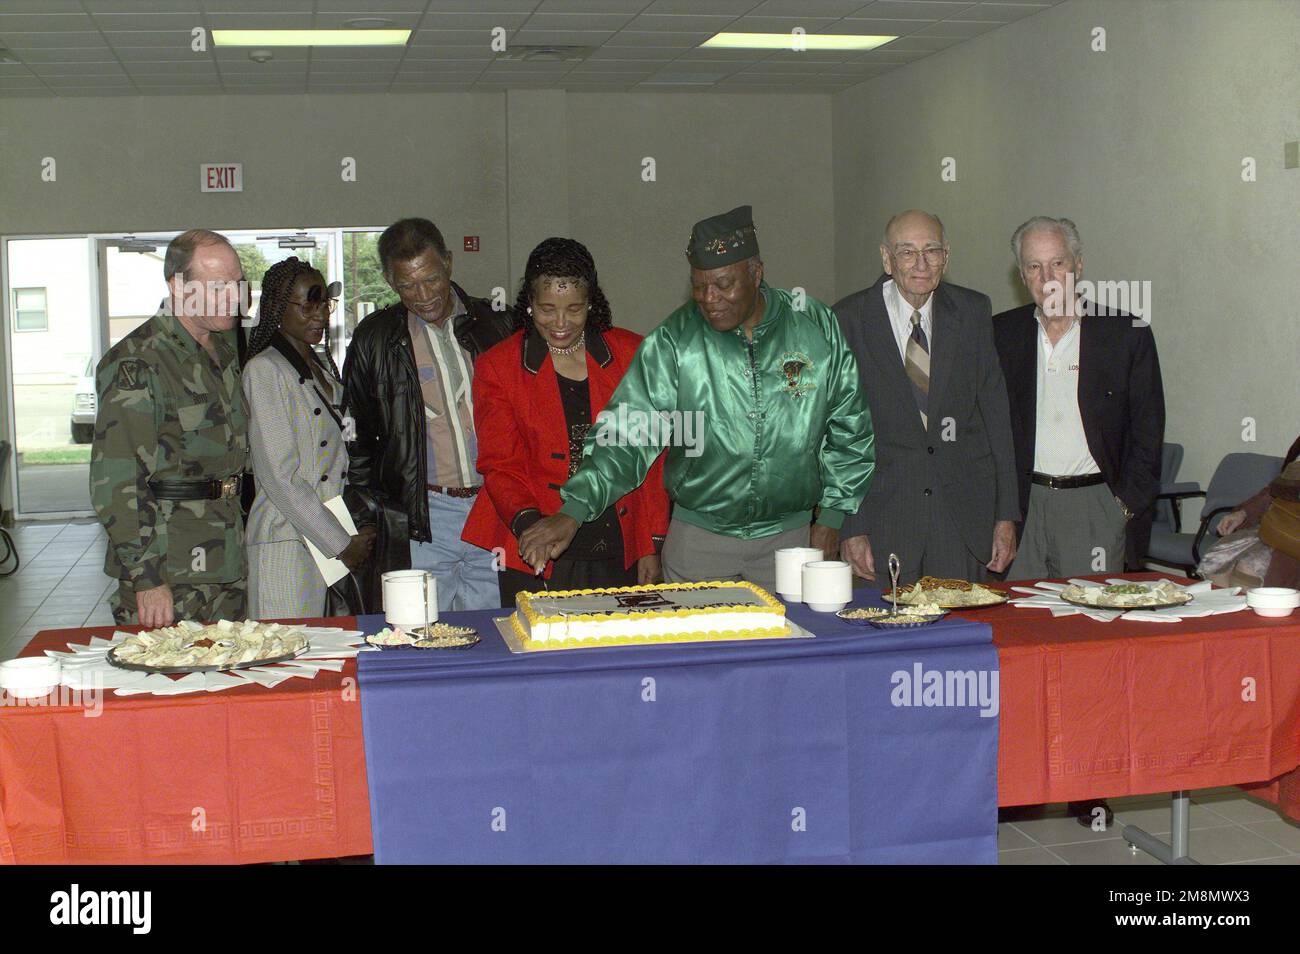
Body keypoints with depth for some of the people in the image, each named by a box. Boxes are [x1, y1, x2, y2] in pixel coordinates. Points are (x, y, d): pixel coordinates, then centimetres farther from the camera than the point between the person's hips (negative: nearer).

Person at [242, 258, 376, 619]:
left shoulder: (324, 368, 17)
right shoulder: (264, 371, -9)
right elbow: (279, 476, -14)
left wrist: (354, 535, 7)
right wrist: (341, 544, -11)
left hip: (336, 540, 7)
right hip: (287, 544, -7)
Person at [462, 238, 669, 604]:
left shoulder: (630, 354, 5)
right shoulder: (497, 367, 1)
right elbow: (500, 466, -2)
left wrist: (651, 547, 2)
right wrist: (527, 521, -22)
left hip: (619, 556, 1)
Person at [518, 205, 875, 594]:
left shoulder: (816, 327, -3)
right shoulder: (674, 342, -8)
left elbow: (850, 429, 5)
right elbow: (627, 434, -14)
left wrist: (832, 516, 2)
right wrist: (573, 512, -26)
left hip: (791, 535, 1)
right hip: (698, 536, -1)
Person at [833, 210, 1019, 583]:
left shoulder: (973, 311, 5)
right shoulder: (849, 320, -4)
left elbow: (995, 413, 7)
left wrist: (1006, 516, 3)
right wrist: (851, 527, -7)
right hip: (885, 517, -2)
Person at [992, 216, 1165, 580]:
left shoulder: (1127, 333, 1)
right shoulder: (1001, 334, 8)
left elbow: (1148, 431, 3)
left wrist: (1126, 504, -4)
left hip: (1095, 507, -1)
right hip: (1022, 505, 2)